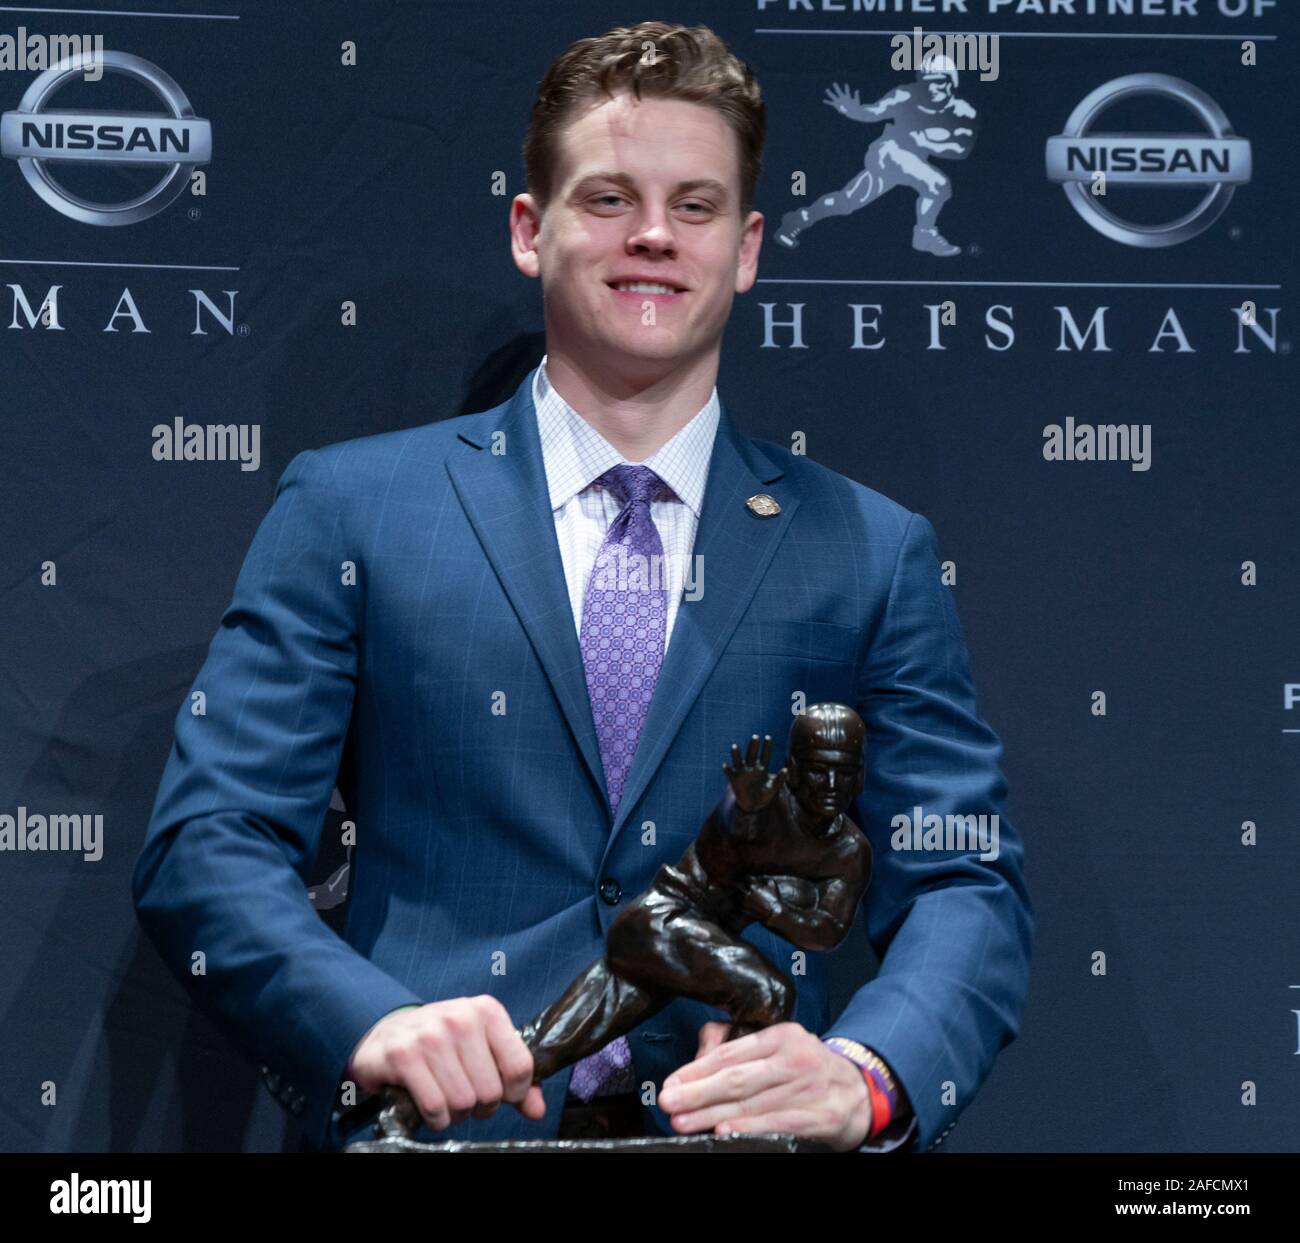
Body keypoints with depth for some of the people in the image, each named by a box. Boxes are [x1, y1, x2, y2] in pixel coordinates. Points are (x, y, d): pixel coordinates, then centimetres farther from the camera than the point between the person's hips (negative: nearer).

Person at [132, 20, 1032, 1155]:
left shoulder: (874, 555, 11)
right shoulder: (351, 509, 7)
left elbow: (967, 887, 5)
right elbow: (206, 845, 2)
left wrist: (865, 1077, -15)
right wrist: (374, 1026, -17)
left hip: (746, 1138, 2)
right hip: (437, 1129, -1)